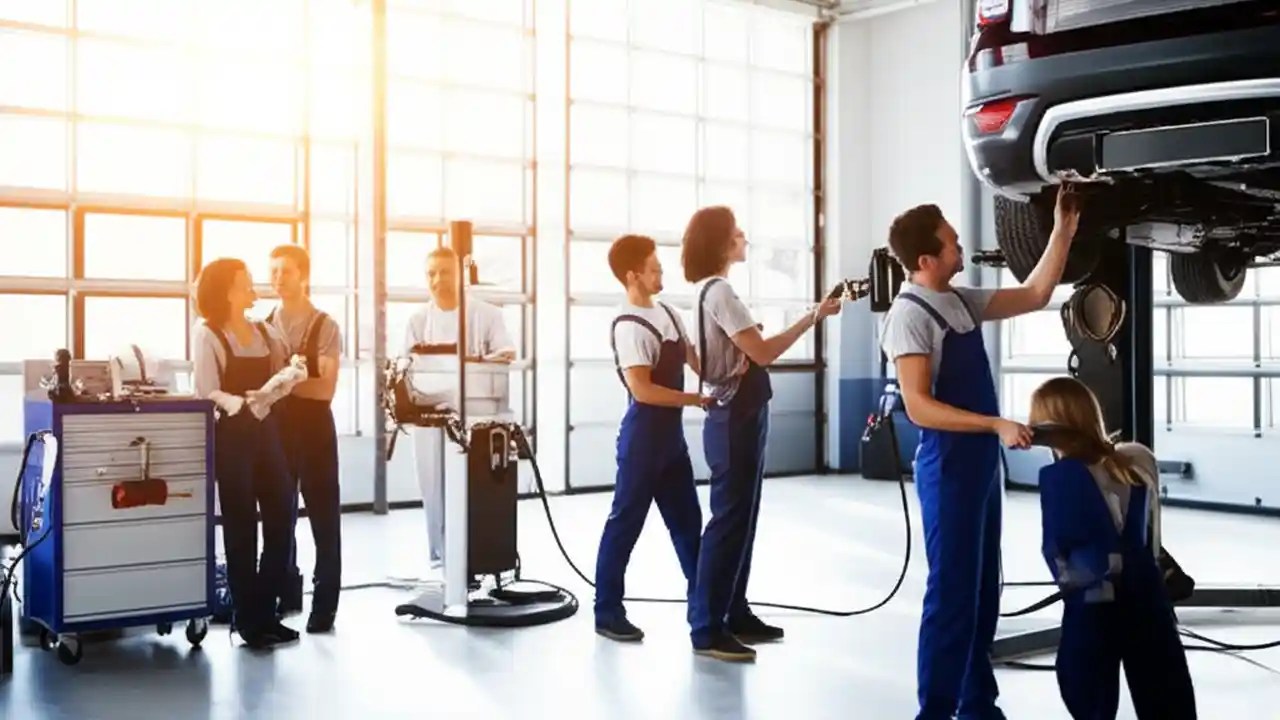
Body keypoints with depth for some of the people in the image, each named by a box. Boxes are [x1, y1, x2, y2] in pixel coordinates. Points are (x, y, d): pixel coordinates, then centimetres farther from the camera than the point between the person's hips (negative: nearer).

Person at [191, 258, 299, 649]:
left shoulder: (264, 332, 14)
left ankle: (265, 612, 15)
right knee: (241, 528, 0)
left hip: (266, 433, 6)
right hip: (231, 436, -6)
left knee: (280, 521, 3)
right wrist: (241, 403, -27)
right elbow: (207, 393, -12)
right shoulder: (206, 333, -4)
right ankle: (248, 619, 10)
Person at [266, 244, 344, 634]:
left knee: (323, 515, 1)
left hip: (313, 426, -5)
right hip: (275, 425, 5)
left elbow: (325, 388, -14)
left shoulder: (325, 327, -6)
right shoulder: (264, 327, 10)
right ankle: (286, 592, 27)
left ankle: (324, 603, 8)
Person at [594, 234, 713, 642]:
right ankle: (607, 612, 11)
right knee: (626, 522, 1)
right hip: (643, 436, -8)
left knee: (687, 519, 15)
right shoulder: (629, 327, -17)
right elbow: (642, 390, -23)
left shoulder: (667, 313, 9)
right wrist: (698, 400, -18)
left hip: (671, 434, 9)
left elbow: (695, 361, 9)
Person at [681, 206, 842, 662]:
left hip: (740, 416, 10)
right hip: (735, 419, -10)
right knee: (729, 519, -7)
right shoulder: (719, 292, -15)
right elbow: (763, 352, -19)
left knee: (742, 517, 14)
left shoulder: (713, 290, 16)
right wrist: (814, 316, -14)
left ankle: (735, 615, 22)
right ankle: (707, 629, -2)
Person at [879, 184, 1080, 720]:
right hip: (948, 470, -9)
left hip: (981, 465, 9)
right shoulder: (910, 315, -16)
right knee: (952, 593, -3)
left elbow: (1034, 295, 17)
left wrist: (1063, 231, 10)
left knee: (983, 591, 15)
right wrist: (997, 426, -28)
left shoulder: (961, 302, 10)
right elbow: (920, 407, -22)